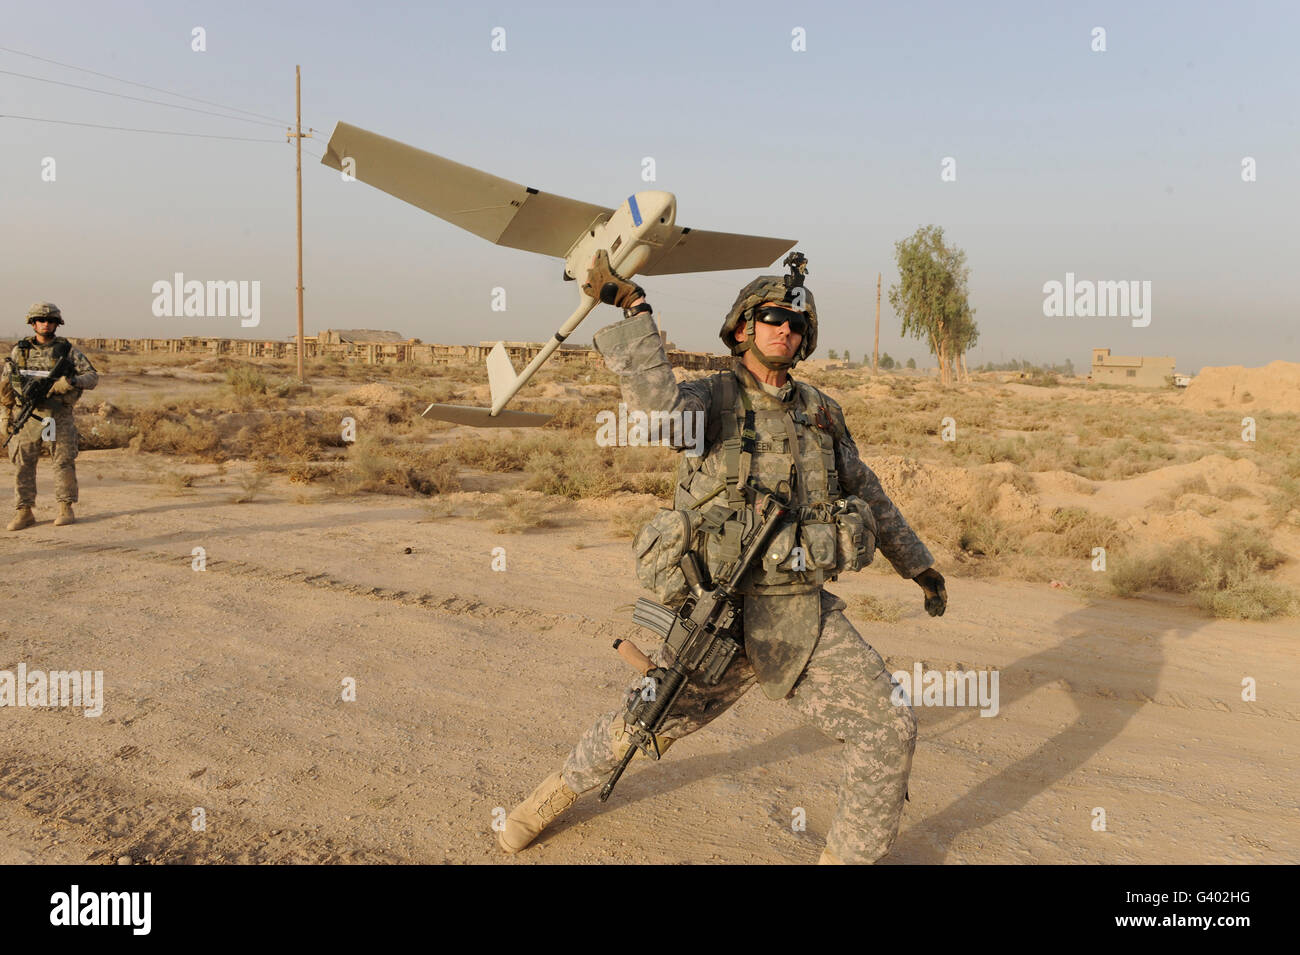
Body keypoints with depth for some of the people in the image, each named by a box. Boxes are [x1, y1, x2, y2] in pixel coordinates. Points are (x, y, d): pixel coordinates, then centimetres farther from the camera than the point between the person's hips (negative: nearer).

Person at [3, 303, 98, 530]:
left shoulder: (67, 350, 2)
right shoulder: (19, 351, 7)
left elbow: (92, 376, -2)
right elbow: (6, 384, 12)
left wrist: (72, 382, -21)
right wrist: (6, 414, 4)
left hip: (59, 415, -1)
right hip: (27, 415, 1)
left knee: (64, 461, 0)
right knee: (23, 463, 1)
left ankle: (66, 509, 9)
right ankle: (24, 513, 8)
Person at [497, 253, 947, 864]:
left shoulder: (819, 413, 8)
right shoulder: (709, 400, -6)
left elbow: (868, 496, 20)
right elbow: (660, 407, -32)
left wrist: (919, 564, 24)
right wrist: (631, 307, -33)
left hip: (806, 616, 4)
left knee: (889, 732, -6)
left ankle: (849, 857, 18)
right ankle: (561, 790, 44)